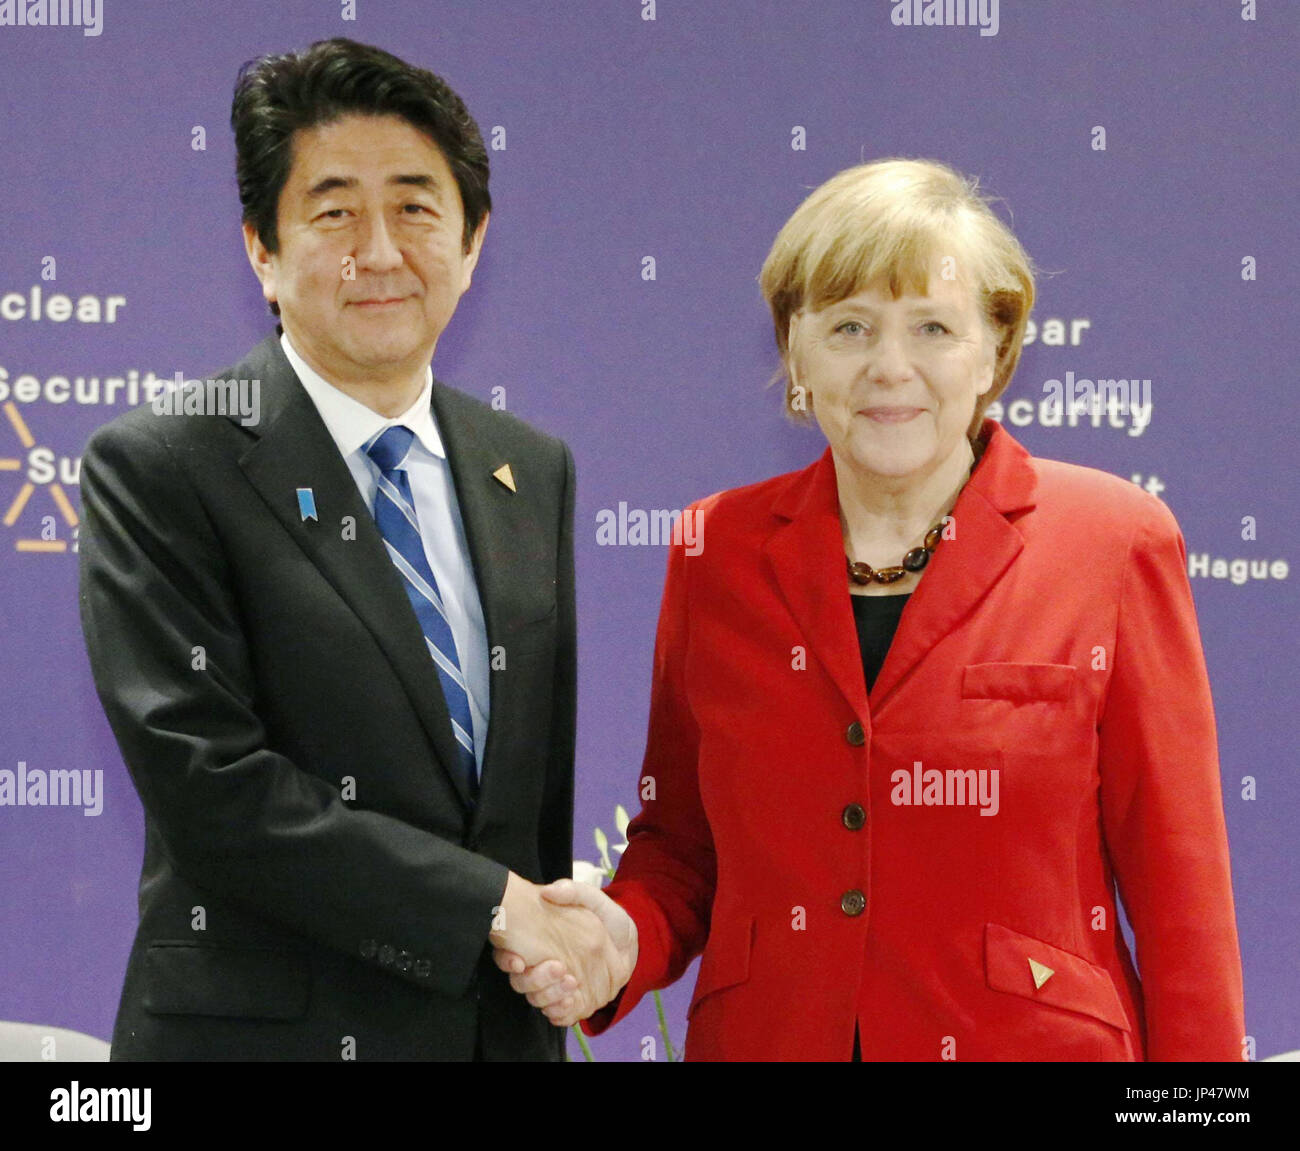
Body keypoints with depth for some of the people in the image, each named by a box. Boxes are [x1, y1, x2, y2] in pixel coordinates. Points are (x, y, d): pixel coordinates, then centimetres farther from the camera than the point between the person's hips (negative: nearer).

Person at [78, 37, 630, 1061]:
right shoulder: (156, 469, -11)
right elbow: (209, 787, -18)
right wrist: (494, 906, -18)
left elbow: (547, 770, 12)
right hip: (262, 1029, -5)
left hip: (506, 1024, 5)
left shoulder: (535, 471, 7)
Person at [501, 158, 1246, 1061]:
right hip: (767, 1034, 2)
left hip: (1031, 1038, -2)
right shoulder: (718, 551, 1)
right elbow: (680, 838, 9)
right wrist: (625, 941, -10)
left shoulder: (1115, 542, -5)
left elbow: (1178, 876, -5)